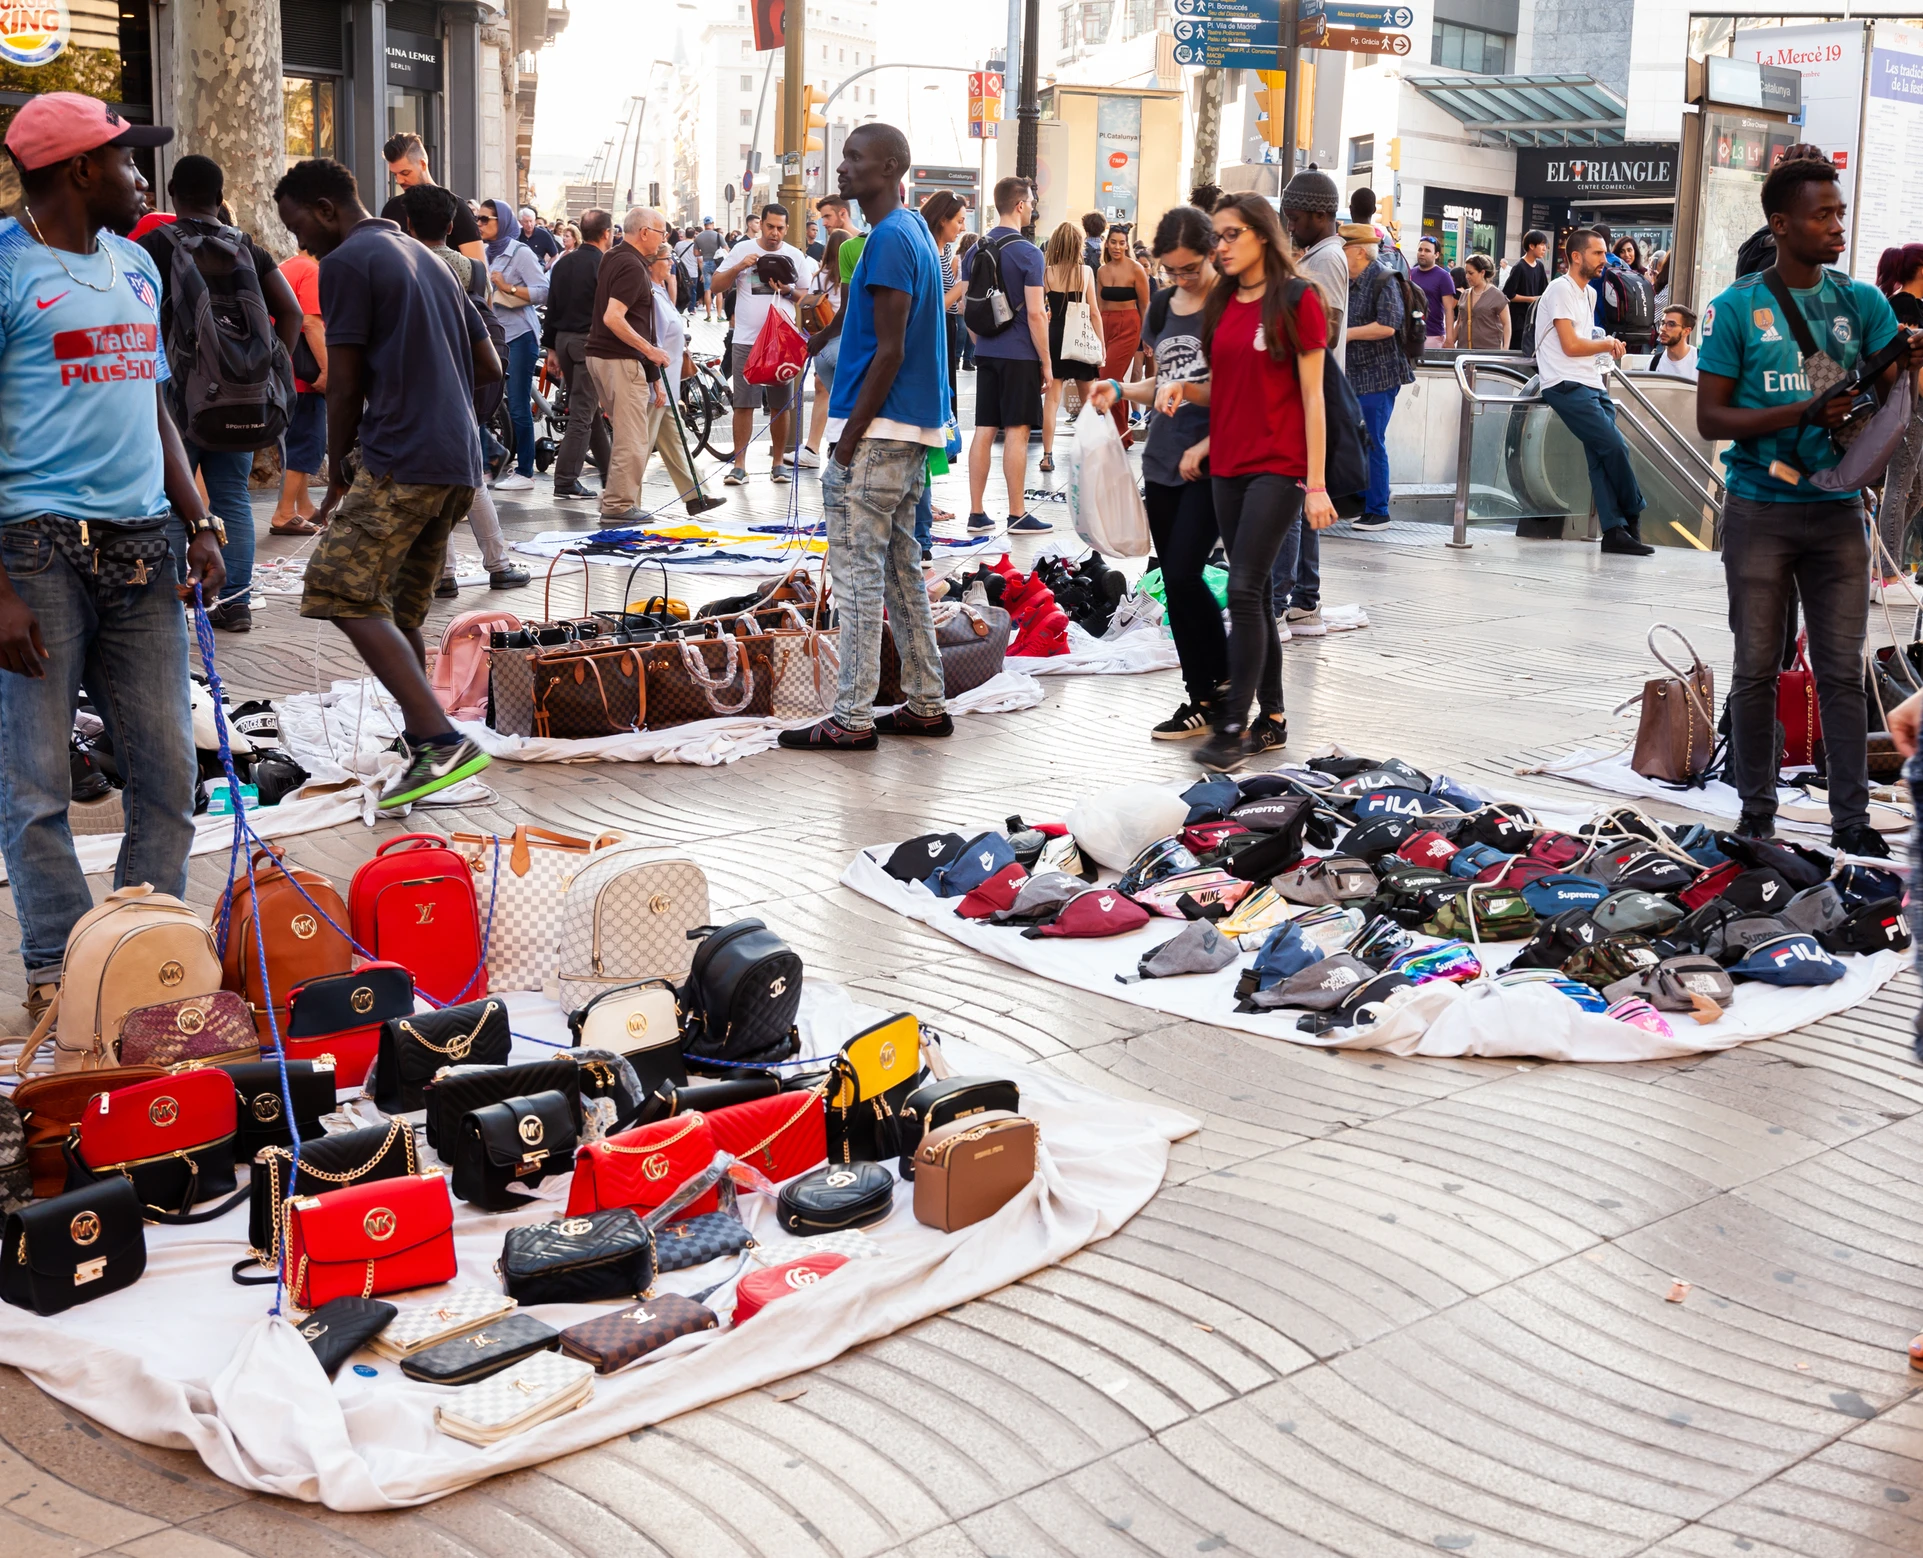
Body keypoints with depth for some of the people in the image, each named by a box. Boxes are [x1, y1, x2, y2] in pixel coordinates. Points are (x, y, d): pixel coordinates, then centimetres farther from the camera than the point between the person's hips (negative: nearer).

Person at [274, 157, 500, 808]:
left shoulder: (347, 263, -5)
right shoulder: (427, 259, 22)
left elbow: (345, 388, -6)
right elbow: (489, 367, 22)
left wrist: (338, 475, 5)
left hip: (400, 461, -9)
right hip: (459, 465, 9)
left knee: (341, 592, -14)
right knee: (401, 612, 15)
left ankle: (442, 739, -26)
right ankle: (420, 740, 20)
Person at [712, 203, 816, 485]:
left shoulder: (795, 256, 6)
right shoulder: (742, 250, 3)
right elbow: (717, 285, 3)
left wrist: (789, 292, -9)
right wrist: (739, 267, -12)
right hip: (747, 340, -1)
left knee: (780, 405, 6)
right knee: (744, 404, -1)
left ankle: (778, 462, 16)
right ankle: (739, 464, 2)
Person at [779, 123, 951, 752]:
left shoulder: (890, 240, -15)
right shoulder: (914, 230, 16)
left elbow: (889, 352, -19)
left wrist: (849, 438, -17)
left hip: (876, 434, -10)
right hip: (914, 429, 10)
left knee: (858, 575, -6)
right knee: (901, 569, 14)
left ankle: (851, 719, -2)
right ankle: (925, 704, 20)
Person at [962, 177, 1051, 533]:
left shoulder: (975, 251, 8)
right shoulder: (1028, 253, -11)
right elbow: (1035, 314, -13)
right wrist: (1046, 363, -7)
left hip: (986, 354, 6)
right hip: (1020, 355, -6)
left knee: (983, 432, 8)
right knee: (1016, 433, -2)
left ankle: (976, 514, 10)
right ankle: (1017, 515, 3)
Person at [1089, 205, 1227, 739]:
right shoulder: (1163, 306, 12)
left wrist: (1205, 447, -15)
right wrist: (1119, 390, 5)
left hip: (1212, 460, -7)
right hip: (1163, 458, 7)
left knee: (1183, 574, -12)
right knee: (1173, 581, 7)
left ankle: (1218, 686, 4)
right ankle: (1205, 695, 18)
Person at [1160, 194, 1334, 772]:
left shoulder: (1296, 300, -6)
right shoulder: (1222, 303, 12)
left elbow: (1312, 397, -8)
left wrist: (1315, 484, -12)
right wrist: (1183, 390, -1)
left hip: (1278, 468, -7)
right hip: (1228, 465, 7)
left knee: (1244, 590, -13)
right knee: (1256, 594, 10)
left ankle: (1233, 728, -11)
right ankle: (1271, 718, 18)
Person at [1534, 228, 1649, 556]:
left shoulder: (1589, 293, 21)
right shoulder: (1561, 290, -8)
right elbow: (1571, 345, -14)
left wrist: (1606, 348, 5)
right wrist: (1607, 344, 0)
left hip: (1592, 385, 9)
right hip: (1567, 386, -9)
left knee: (1602, 456, 0)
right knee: (1615, 446, -14)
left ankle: (1615, 530, -3)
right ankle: (1632, 512, 5)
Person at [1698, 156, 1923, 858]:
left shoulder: (1864, 303, 6)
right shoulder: (1737, 306, -3)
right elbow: (1710, 417, -7)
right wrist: (1802, 414, -18)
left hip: (1838, 510, 2)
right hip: (1760, 510, -2)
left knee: (1842, 669, 3)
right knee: (1757, 668, 5)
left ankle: (1851, 817, 9)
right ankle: (1756, 810, 16)